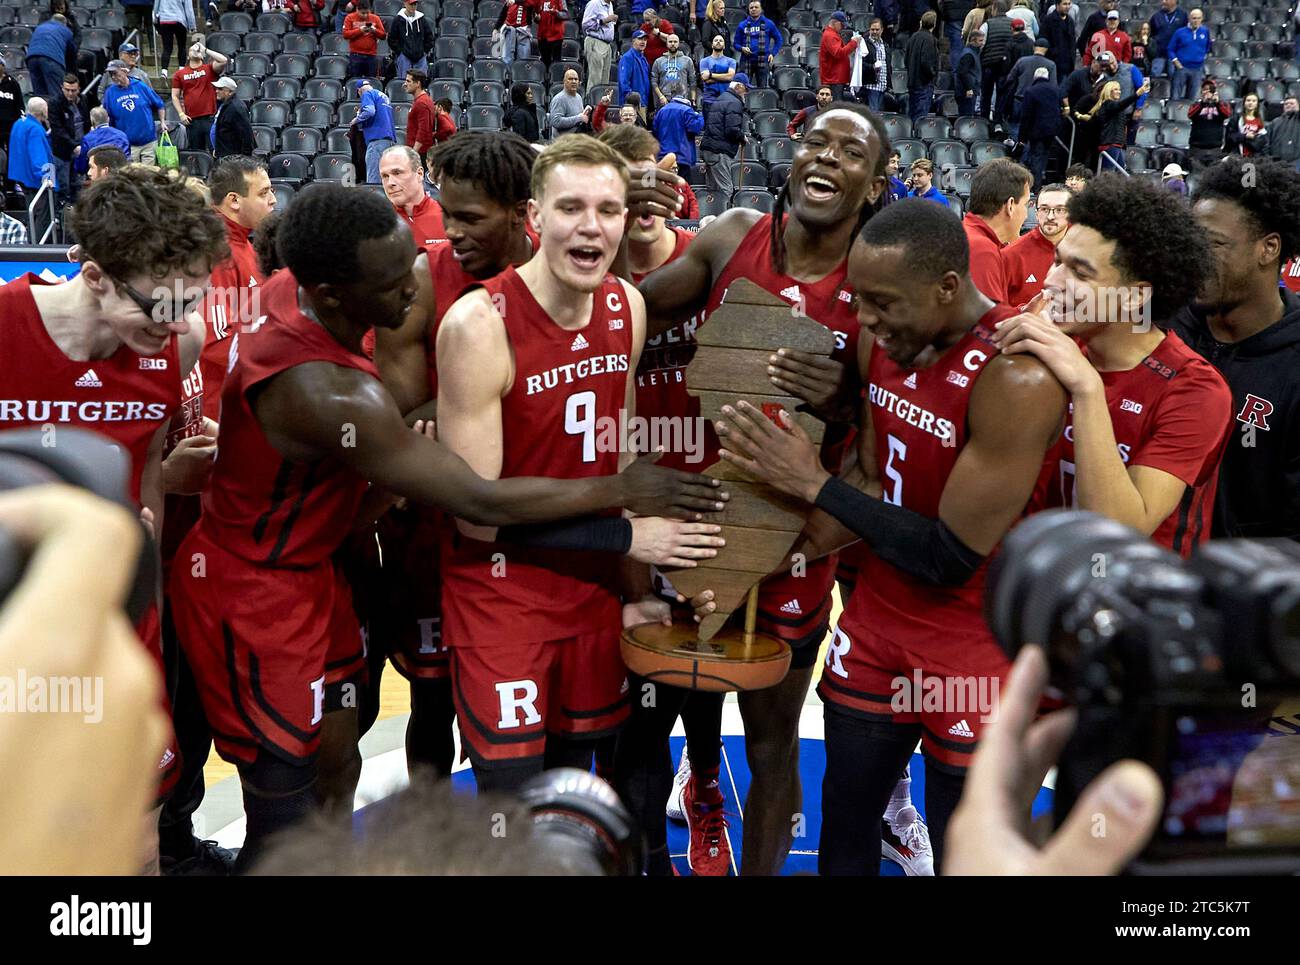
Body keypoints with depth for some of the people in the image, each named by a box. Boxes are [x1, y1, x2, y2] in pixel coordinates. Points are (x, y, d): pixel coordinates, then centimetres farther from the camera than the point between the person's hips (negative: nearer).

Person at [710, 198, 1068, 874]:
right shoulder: (882, 339, -3)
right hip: (875, 621, 7)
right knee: (842, 828, 19)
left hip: (972, 648, -6)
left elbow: (950, 561, -24)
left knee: (961, 851, 13)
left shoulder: (1017, 379, -27)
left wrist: (813, 484, -21)